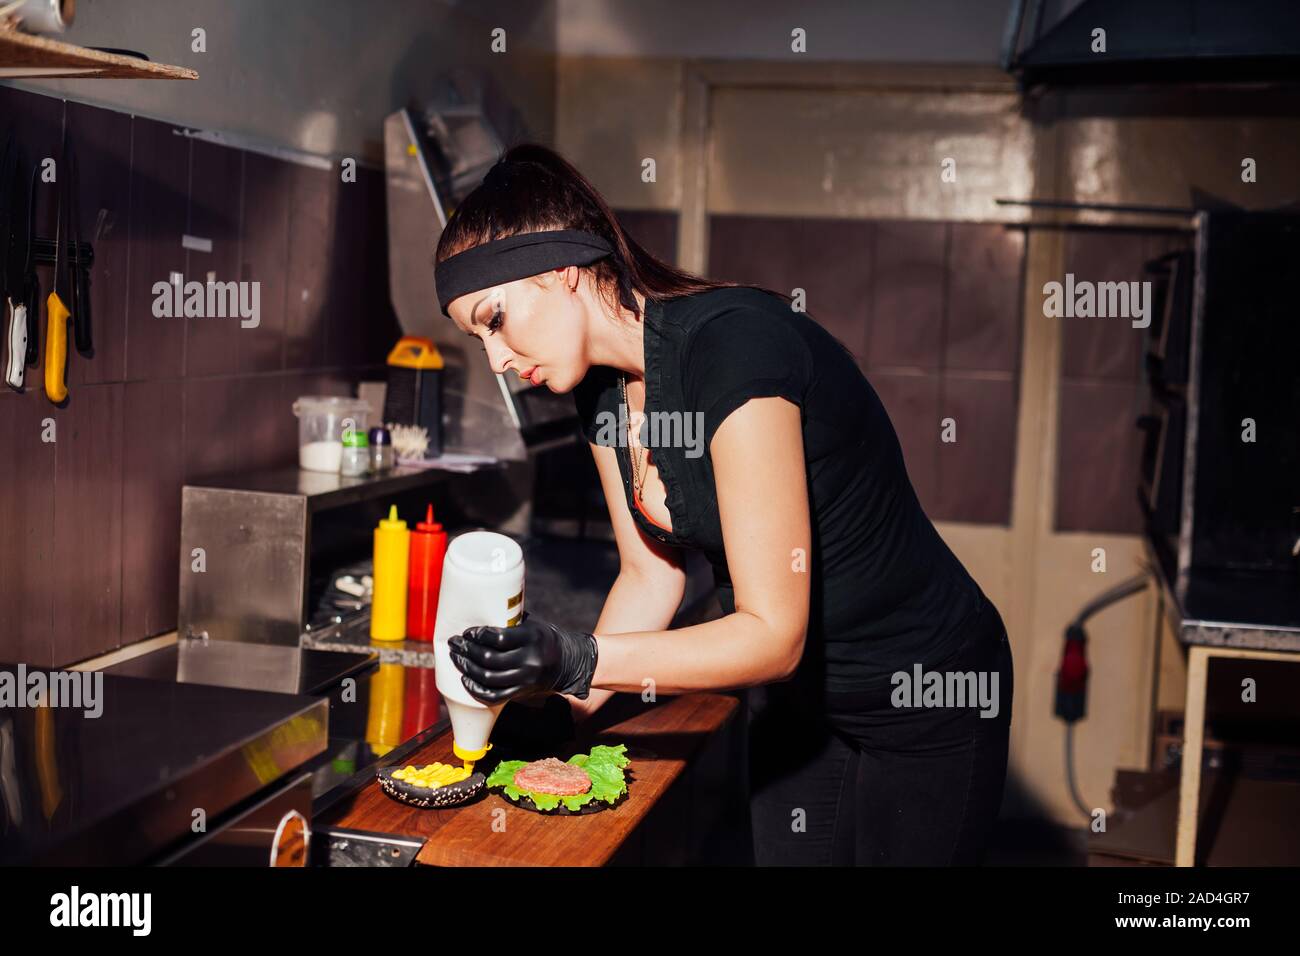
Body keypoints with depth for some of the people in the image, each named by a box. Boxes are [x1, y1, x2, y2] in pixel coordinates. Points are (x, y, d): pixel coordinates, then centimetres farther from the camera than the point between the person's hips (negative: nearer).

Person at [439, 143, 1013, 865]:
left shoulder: (733, 343, -30)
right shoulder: (603, 389, -3)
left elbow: (773, 634, -30)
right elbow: (652, 574, 4)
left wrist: (580, 659, -37)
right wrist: (566, 696, -10)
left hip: (926, 702, -7)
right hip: (795, 697, 7)